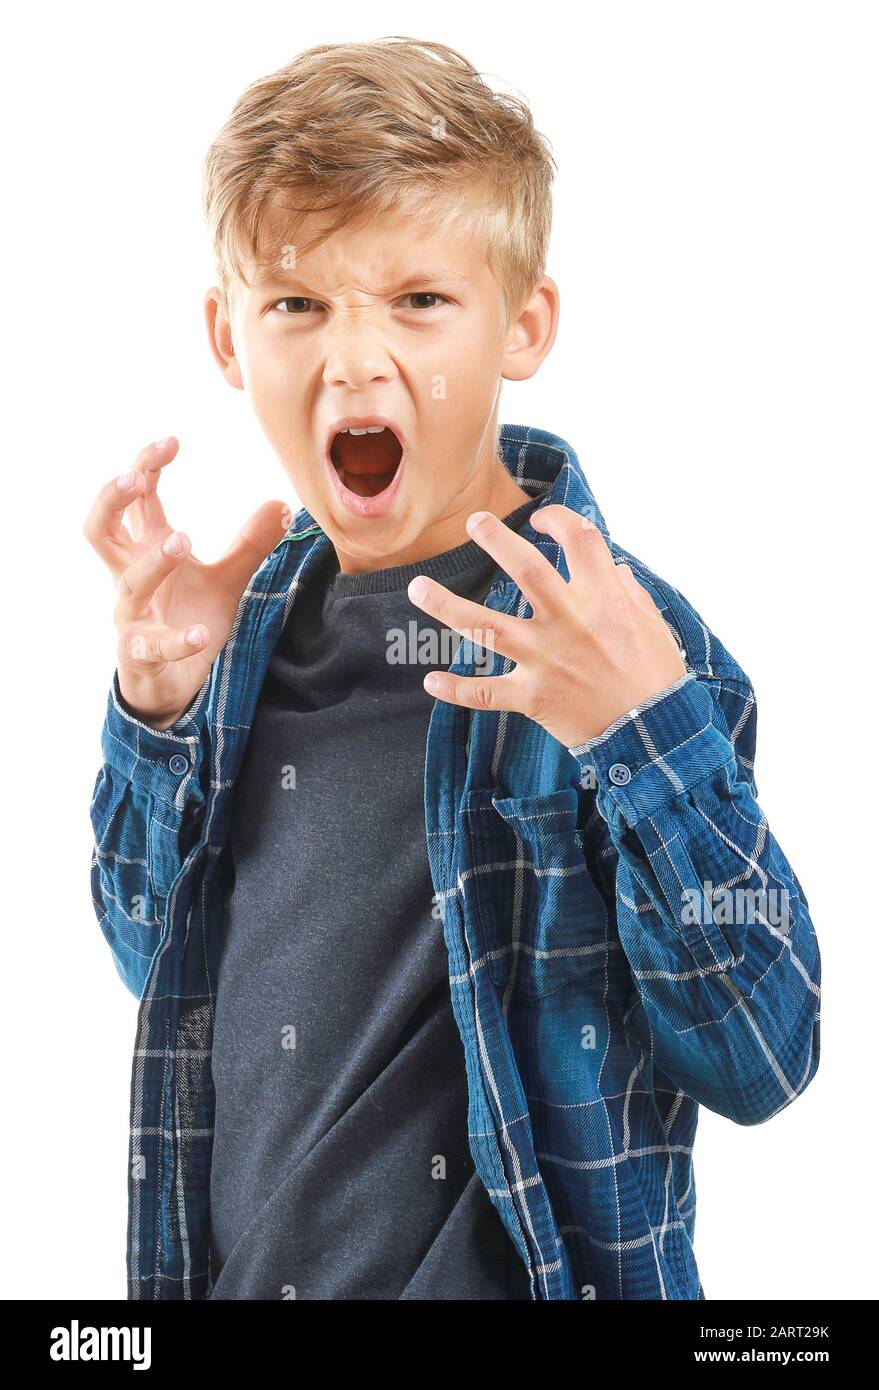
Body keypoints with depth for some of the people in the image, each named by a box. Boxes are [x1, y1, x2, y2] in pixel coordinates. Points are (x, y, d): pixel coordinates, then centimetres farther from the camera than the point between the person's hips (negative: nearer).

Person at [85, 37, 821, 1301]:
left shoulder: (620, 639, -18)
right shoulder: (257, 609, -2)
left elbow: (761, 1064, -19)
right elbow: (164, 967, 6)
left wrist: (650, 745, -31)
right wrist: (158, 705, -8)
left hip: (503, 1269, -5)